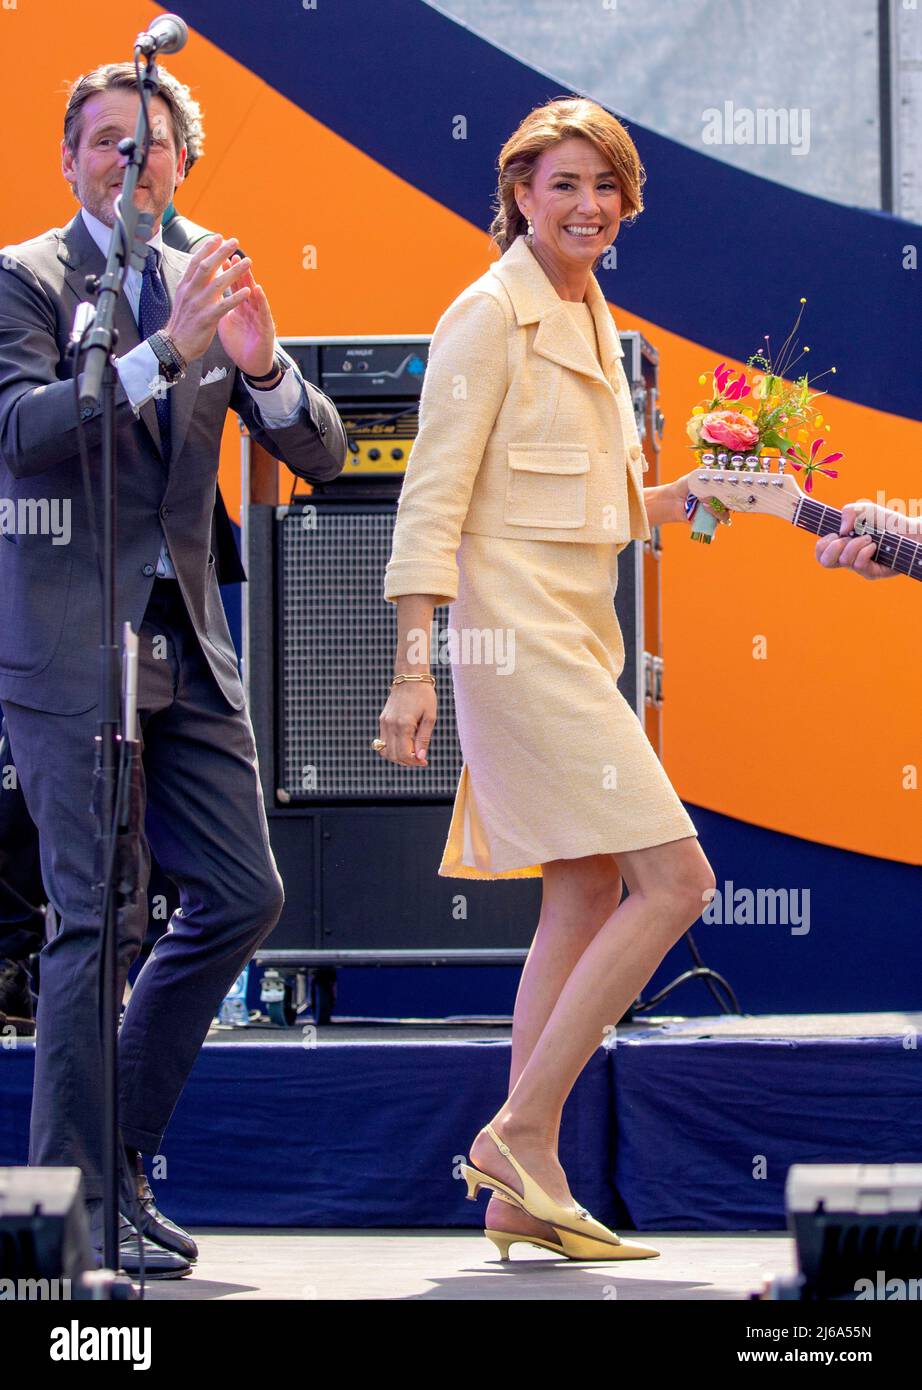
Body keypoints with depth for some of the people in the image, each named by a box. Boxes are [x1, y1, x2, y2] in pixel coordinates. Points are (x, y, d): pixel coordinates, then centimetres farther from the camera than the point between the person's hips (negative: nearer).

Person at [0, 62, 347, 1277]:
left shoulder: (213, 285, 13)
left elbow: (321, 456, 8)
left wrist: (263, 363, -13)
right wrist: (167, 352, -27)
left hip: (187, 642, 6)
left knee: (244, 896, 5)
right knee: (100, 918, -9)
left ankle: (116, 1141, 19)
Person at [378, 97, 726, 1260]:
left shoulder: (590, 317, 17)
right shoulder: (490, 314, -10)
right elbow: (433, 498, -14)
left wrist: (699, 492, 11)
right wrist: (414, 665, -20)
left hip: (579, 635, 9)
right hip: (521, 635, -9)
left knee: (588, 898, 7)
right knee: (677, 878, -13)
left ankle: (524, 1191, 10)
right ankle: (520, 1132, -9)